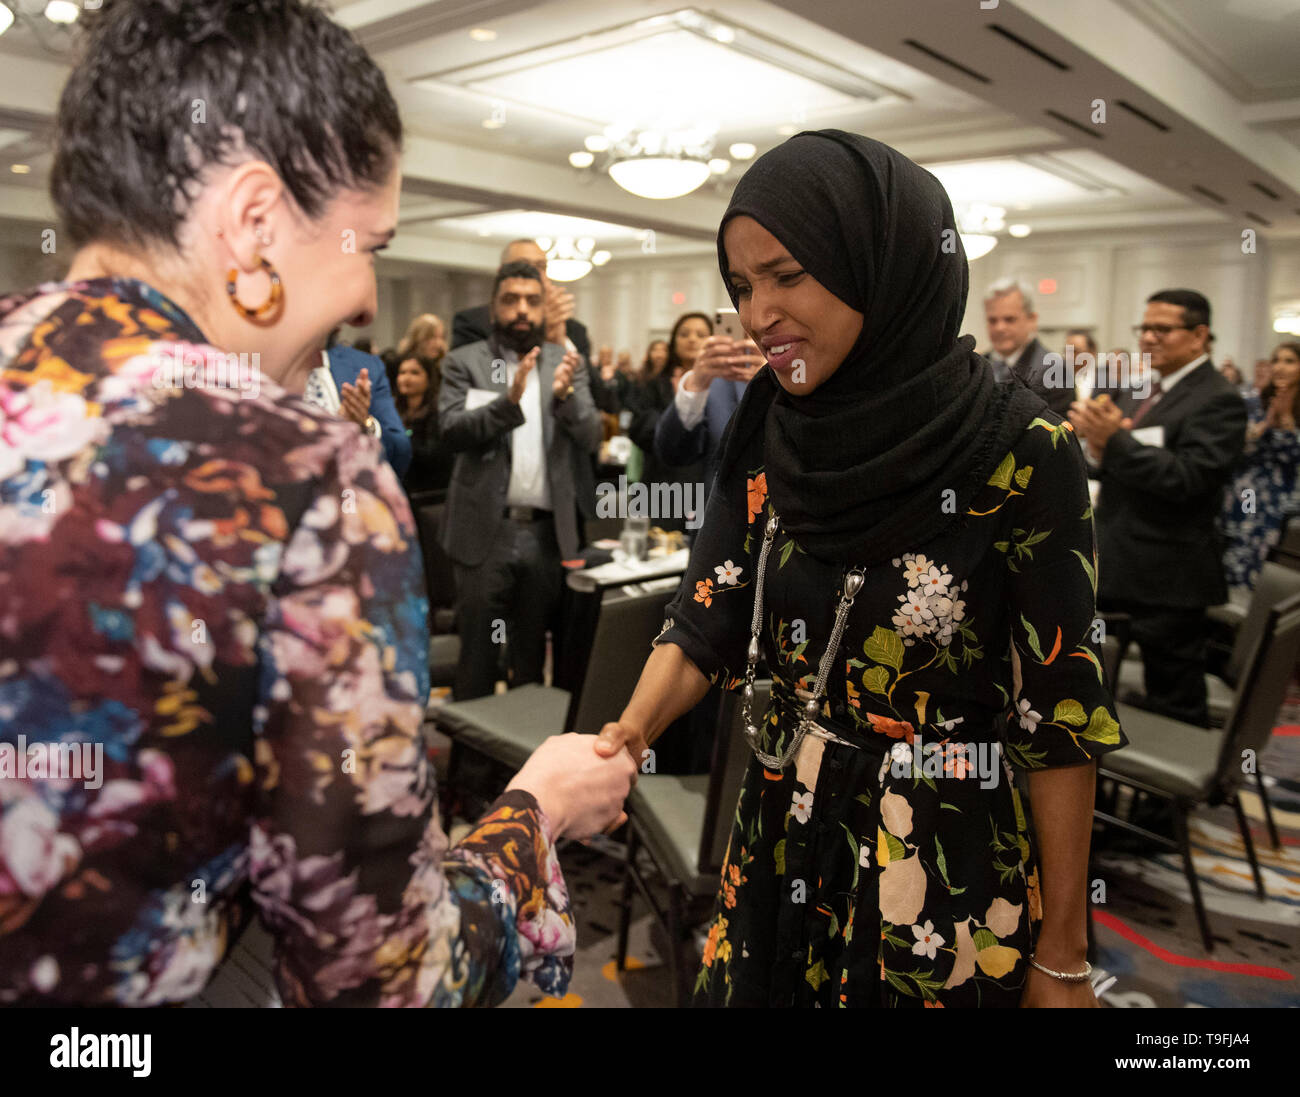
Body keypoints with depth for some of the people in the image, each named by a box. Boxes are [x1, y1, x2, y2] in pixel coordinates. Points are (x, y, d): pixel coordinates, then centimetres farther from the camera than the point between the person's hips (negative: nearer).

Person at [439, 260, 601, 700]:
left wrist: (566, 395, -20)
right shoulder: (463, 363, 2)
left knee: (531, 655, 14)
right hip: (486, 531, -2)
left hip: (546, 532, 2)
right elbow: (452, 432, -12)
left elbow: (589, 440, -1)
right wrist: (509, 401, -26)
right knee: (476, 655, 5)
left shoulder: (566, 364, 9)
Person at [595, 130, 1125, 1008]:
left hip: (952, 869, -4)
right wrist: (631, 732, -24)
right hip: (783, 841, 5)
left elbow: (1060, 712, -14)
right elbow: (708, 619, -5)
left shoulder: (1020, 452, -18)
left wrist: (1062, 957, -8)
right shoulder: (766, 435, -4)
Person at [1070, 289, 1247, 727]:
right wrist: (1098, 451, -9)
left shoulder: (1218, 400, -12)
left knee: (1174, 705, 4)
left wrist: (1115, 440, -28)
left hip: (1169, 577, -8)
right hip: (1118, 568, 8)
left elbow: (1187, 478, -23)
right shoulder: (1139, 390, 13)